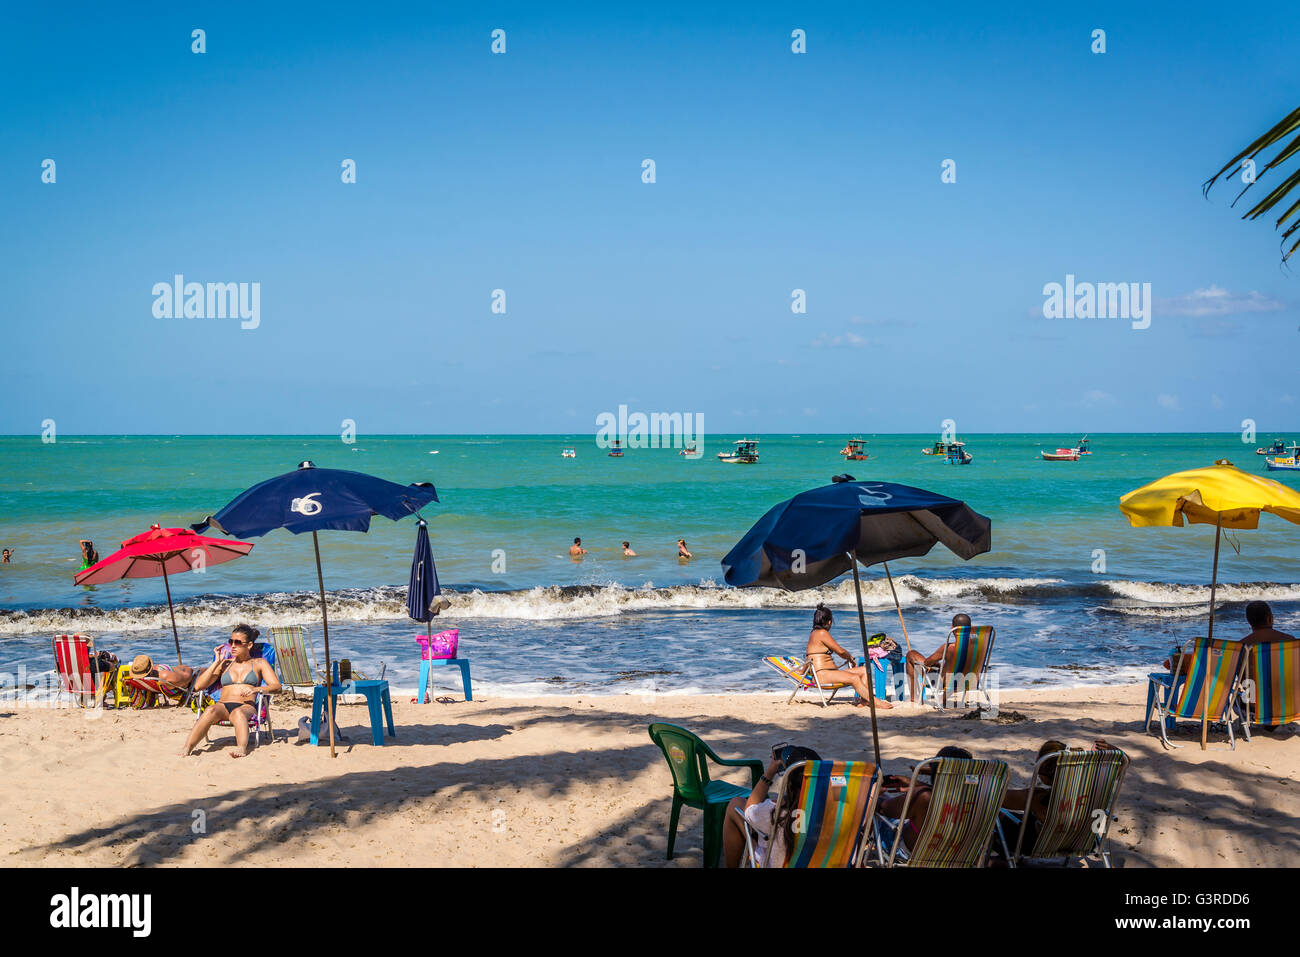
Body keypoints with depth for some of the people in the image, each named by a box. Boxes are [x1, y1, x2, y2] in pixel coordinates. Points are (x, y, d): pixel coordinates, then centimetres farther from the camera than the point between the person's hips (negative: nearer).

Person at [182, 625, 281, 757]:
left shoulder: (259, 663, 20)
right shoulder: (224, 664, 26)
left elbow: (276, 686, 5)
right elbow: (198, 686, 15)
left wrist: (255, 689, -14)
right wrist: (217, 662, 10)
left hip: (246, 706, -2)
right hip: (222, 705, 2)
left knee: (238, 713, -40)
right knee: (211, 710, -36)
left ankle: (241, 748, -66)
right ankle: (186, 749, -52)